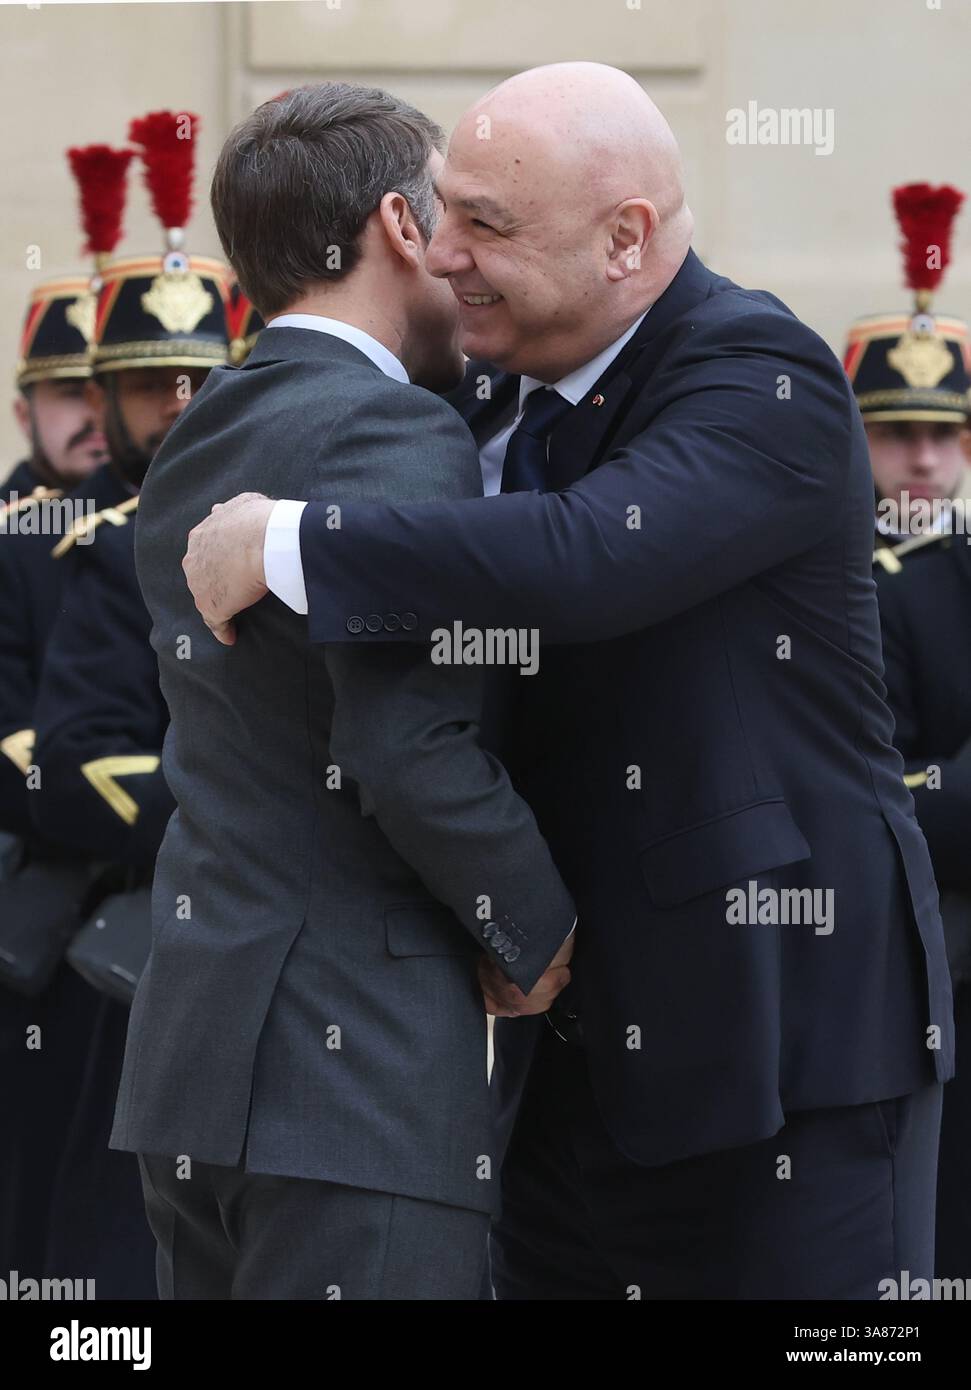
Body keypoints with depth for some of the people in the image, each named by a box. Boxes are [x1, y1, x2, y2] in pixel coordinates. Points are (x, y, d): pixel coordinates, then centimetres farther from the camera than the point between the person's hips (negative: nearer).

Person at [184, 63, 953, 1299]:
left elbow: (585, 561, -34)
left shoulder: (763, 382, -16)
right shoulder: (492, 392, 9)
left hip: (782, 1023, -8)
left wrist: (284, 544, -26)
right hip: (576, 1040, 8)